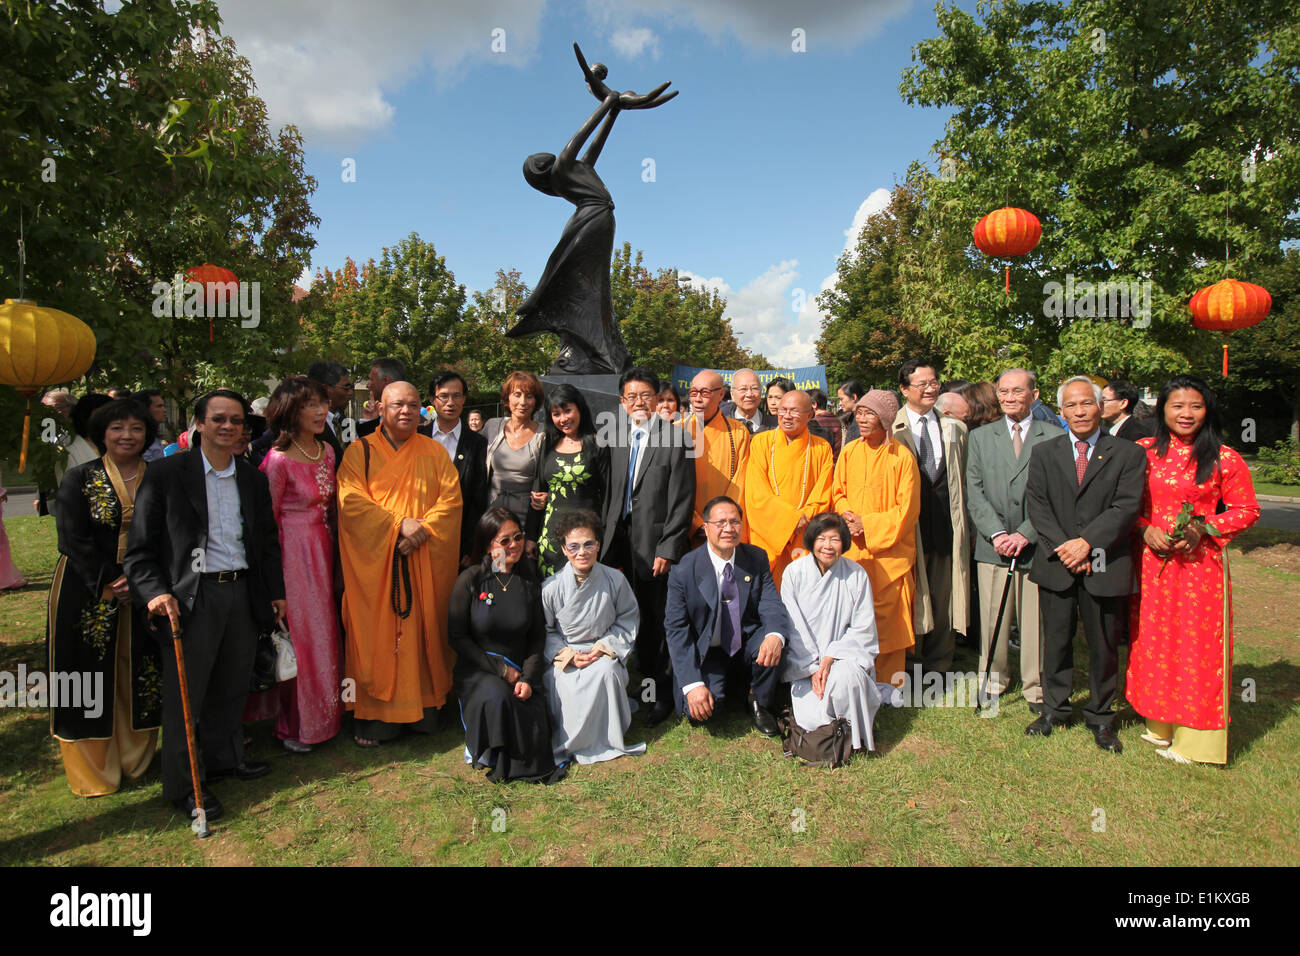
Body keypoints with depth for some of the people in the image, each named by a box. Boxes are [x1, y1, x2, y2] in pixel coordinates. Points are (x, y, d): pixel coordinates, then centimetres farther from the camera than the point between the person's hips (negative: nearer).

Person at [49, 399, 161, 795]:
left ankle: (135, 760, 24)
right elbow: (74, 540, -7)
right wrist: (107, 585, -13)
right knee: (92, 676, 6)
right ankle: (93, 769, 21)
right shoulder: (80, 478, -1)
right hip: (88, 594, -1)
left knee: (140, 677, 8)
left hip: (145, 593, 2)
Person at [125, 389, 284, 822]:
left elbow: (268, 542, 16)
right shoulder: (166, 473, -4)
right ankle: (182, 784, 18)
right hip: (190, 597, -5)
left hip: (242, 592, 5)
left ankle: (224, 757, 36)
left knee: (231, 687, 16)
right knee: (184, 692, 3)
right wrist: (155, 591, -18)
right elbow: (140, 547, -5)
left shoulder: (253, 479, 11)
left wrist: (276, 591, 13)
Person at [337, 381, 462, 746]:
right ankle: (375, 714, 9)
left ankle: (421, 707, 14)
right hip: (374, 559, -2)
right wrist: (399, 523, -16)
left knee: (421, 627, 4)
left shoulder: (433, 452, 10)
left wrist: (423, 528, -14)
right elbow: (351, 501, -7)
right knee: (376, 633, 0)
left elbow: (451, 499, 2)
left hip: (425, 560, 2)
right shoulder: (360, 451, 4)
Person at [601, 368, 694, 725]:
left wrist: (667, 549, -13)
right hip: (623, 542, 5)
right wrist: (608, 541, 8)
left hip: (656, 545, -5)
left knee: (659, 621, 3)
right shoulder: (618, 438, 12)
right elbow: (612, 494, 15)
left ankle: (663, 696, 18)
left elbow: (681, 502, -10)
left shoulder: (675, 440, -7)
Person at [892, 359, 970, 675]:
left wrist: (966, 525, 6)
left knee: (944, 595, 8)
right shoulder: (892, 429, 0)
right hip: (909, 521, -3)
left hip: (947, 520, 3)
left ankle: (939, 664, 21)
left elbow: (964, 480, 12)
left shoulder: (955, 428, 11)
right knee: (911, 595, 4)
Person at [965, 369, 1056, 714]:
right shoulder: (980, 437, 10)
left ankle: (1036, 688, 19)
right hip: (992, 545, 2)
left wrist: (1025, 534, -12)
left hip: (1035, 544, -2)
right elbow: (975, 492, 5)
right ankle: (993, 682, 22)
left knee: (1035, 621, 4)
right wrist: (997, 533, -8)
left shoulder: (1053, 437, 3)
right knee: (992, 619, 6)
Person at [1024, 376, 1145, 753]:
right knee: (1055, 641, 11)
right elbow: (1036, 504, 0)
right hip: (1055, 565, 2)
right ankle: (1055, 709, 27)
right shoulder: (1044, 453, 8)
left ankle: (1101, 717, 26)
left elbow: (1126, 507, -8)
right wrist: (1061, 546, -13)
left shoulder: (1128, 454, 2)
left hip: (1104, 566, -1)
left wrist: (1087, 542, -19)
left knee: (1104, 646, 9)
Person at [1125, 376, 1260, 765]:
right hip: (1152, 561, 3)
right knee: (1152, 640, 9)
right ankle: (1160, 724, 25)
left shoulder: (1223, 459, -3)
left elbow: (1247, 510, 2)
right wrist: (1146, 529, -8)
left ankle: (1195, 737, 16)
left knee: (1198, 645, 2)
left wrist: (1202, 529, -12)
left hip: (1201, 562, -2)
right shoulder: (1143, 452, 4)